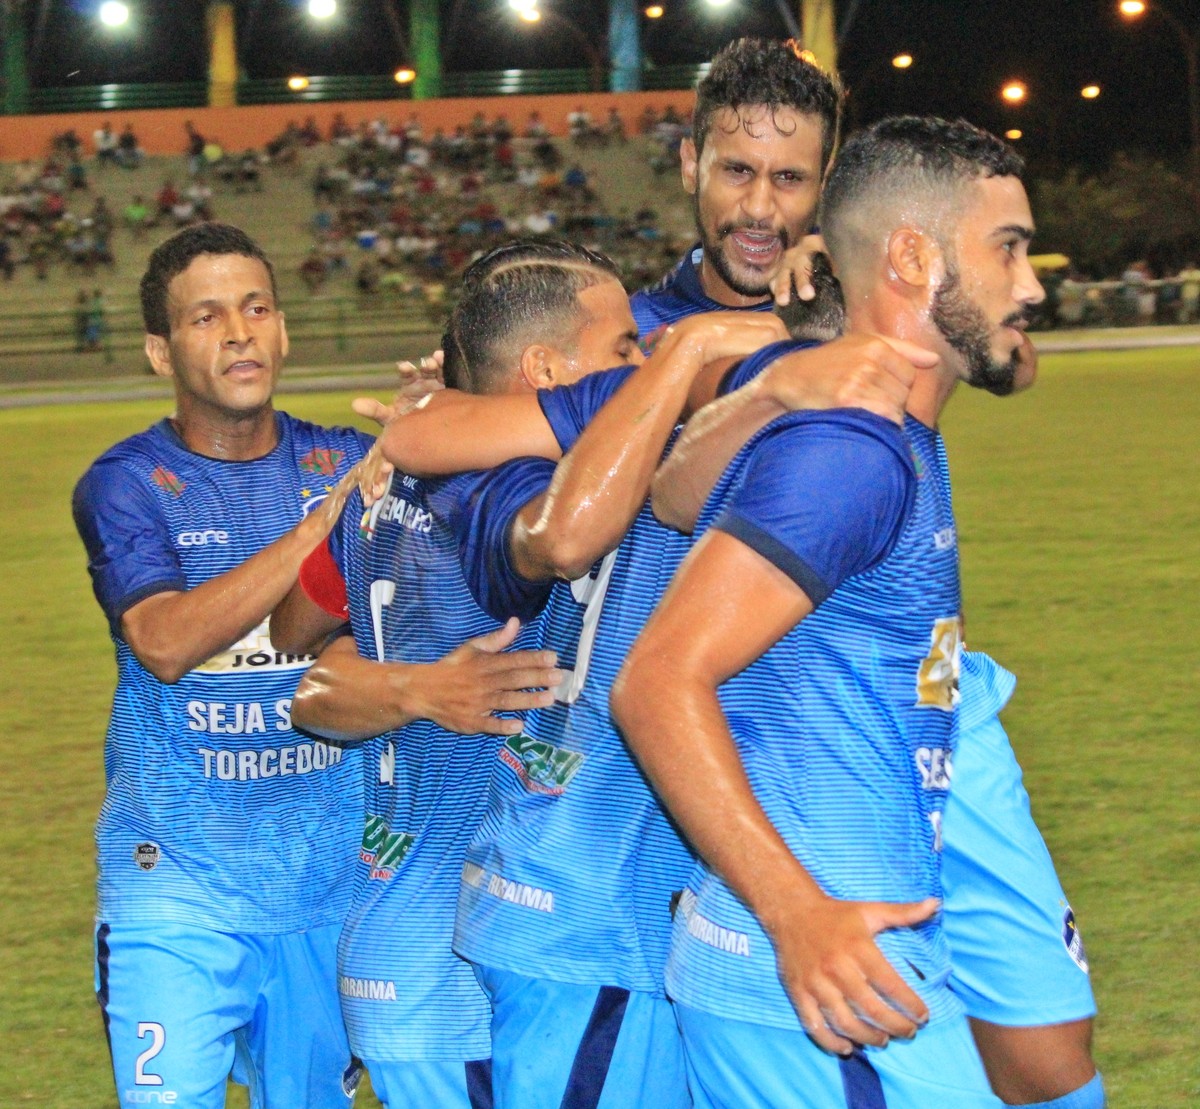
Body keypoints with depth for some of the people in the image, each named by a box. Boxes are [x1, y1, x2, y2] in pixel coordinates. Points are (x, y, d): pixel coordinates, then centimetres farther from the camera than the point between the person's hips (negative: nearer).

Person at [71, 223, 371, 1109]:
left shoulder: (345, 462, 6)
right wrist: (333, 512, -24)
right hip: (181, 881, -3)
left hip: (333, 867, 3)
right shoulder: (127, 485, -3)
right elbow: (165, 643, -19)